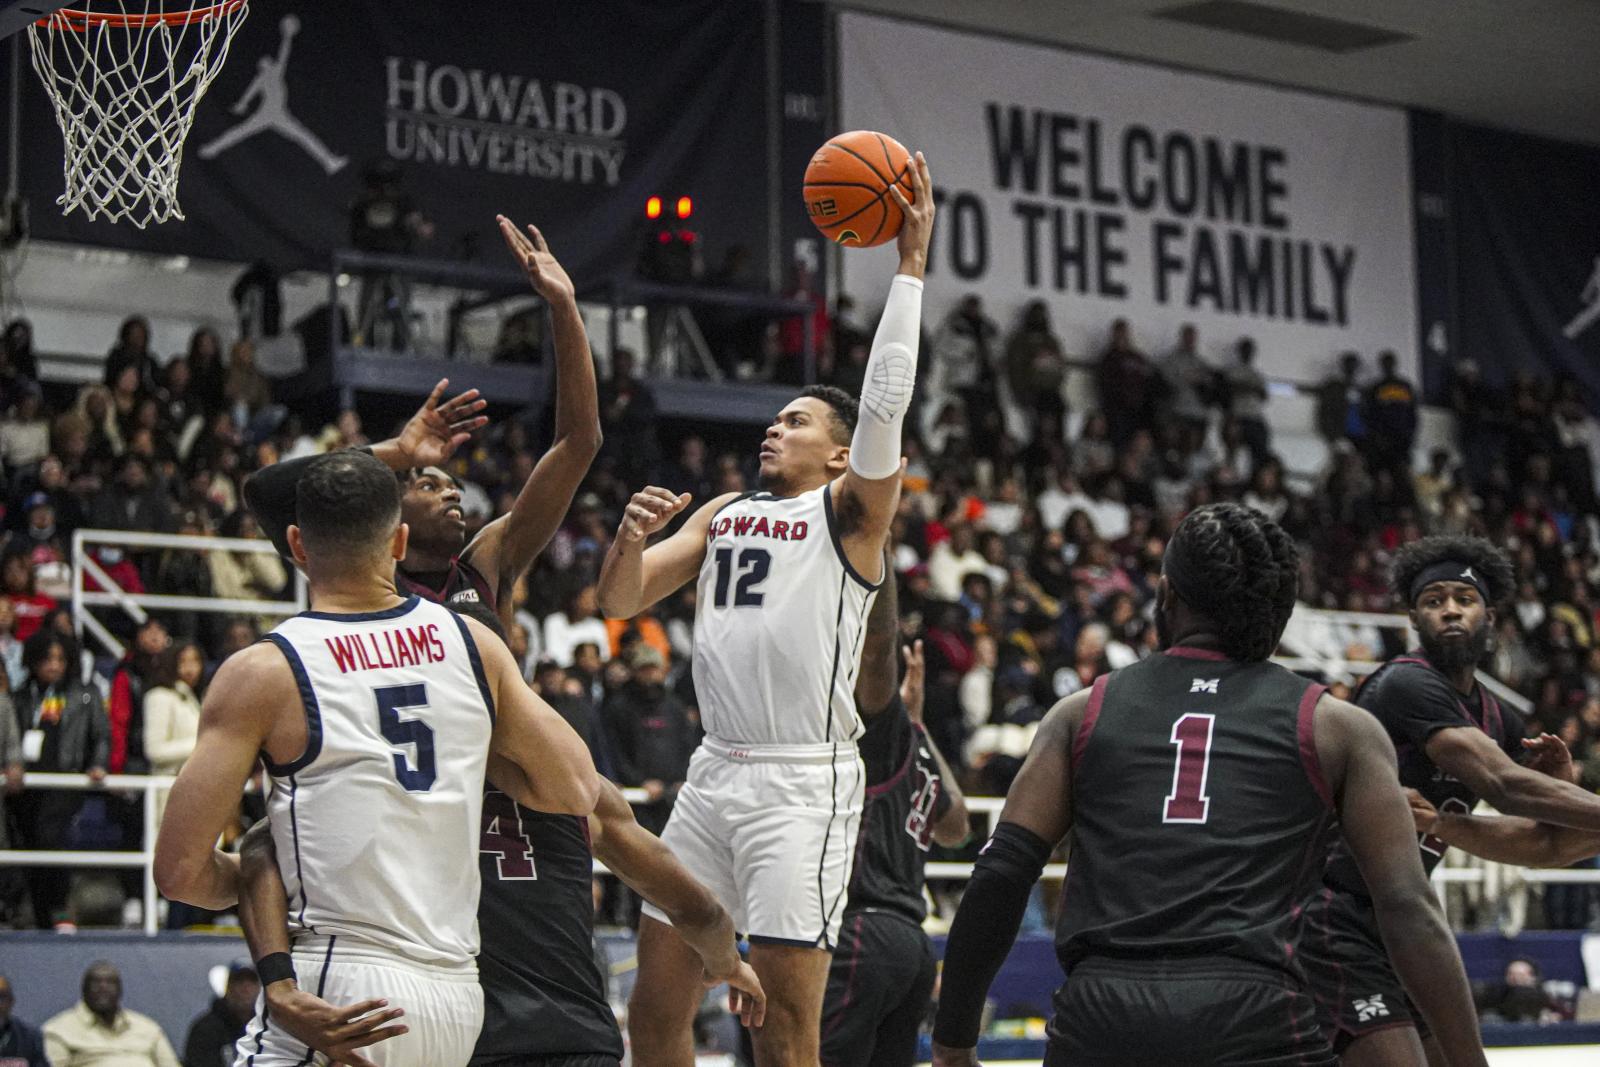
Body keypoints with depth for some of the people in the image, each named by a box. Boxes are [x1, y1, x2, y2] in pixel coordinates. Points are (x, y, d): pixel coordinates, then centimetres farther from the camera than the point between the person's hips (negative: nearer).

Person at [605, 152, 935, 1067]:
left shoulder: (851, 508, 1)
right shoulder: (724, 513, 20)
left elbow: (886, 405, -16)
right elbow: (621, 601, 16)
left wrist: (912, 265, -15)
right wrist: (633, 536, -6)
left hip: (803, 783, -7)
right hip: (716, 773, 7)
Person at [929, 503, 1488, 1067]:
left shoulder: (1083, 712, 16)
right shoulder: (1336, 727, 13)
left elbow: (1000, 877, 8)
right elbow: (1408, 910, 5)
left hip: (1096, 1018, 2)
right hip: (1255, 1020, -2)